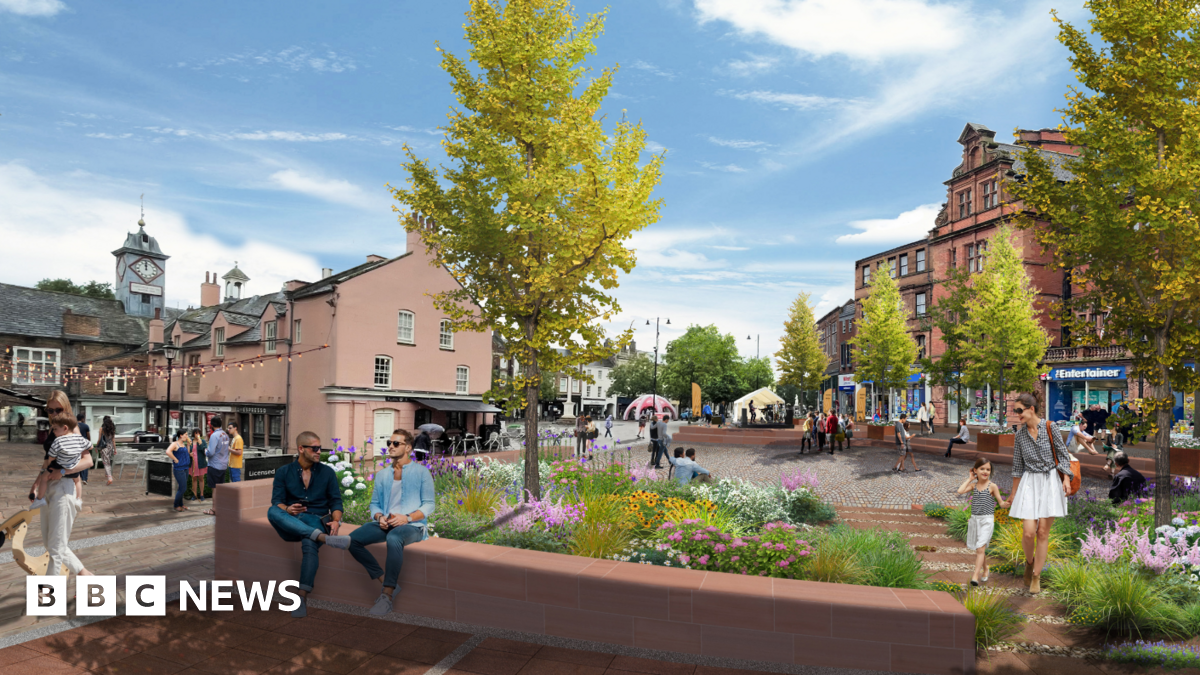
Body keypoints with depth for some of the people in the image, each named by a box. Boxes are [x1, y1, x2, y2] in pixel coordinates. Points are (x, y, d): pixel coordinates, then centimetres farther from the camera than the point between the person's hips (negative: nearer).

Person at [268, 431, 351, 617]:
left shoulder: (327, 473, 10)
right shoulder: (283, 472, 10)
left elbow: (336, 501, 7)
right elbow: (276, 501, 1)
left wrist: (335, 520, -15)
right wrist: (287, 509, -24)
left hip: (317, 520, -1)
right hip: (290, 523, 1)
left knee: (309, 545, -36)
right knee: (272, 511, -33)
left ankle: (302, 597, -37)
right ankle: (324, 538, -46)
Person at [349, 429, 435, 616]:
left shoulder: (421, 472, 3)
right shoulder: (382, 475, 18)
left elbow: (429, 505, -1)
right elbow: (374, 503, 20)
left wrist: (407, 517, -17)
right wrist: (379, 517, -3)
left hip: (412, 526, -6)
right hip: (386, 524, 6)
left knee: (393, 539, -40)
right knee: (353, 540, -20)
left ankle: (387, 596, -30)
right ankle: (387, 583, -14)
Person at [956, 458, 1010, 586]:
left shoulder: (992, 486, -5)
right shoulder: (973, 485, 5)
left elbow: (1000, 502, -2)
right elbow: (960, 491, -10)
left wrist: (1004, 503, -25)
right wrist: (970, 479, -2)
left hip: (987, 520, -4)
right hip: (974, 519, 4)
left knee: (980, 548, -12)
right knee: (979, 549, 16)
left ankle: (975, 576, -15)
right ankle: (985, 569, 38)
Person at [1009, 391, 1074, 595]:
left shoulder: (1050, 428, -5)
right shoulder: (1019, 435, 3)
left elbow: (1064, 455, 2)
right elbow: (1017, 466, 10)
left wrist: (1066, 478, -10)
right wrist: (1013, 493, 14)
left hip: (1050, 482, -1)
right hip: (1029, 483, 2)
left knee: (1043, 532, 1)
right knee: (1029, 532, -10)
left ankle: (1036, 576, 14)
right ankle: (1029, 561, 22)